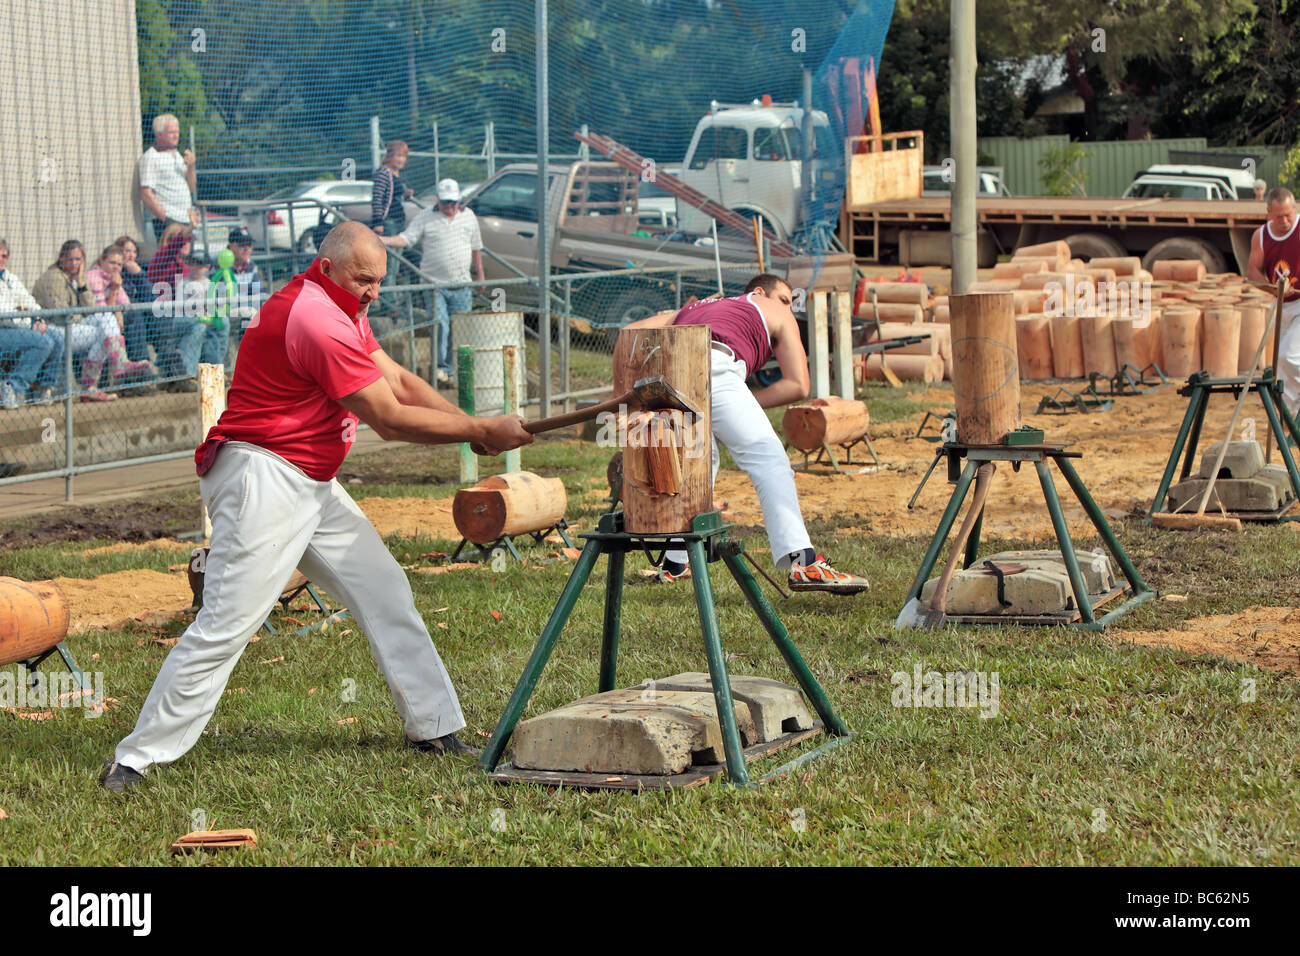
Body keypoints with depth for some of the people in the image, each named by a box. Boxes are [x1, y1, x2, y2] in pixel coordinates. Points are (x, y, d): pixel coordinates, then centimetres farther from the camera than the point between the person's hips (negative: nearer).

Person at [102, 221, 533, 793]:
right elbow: (389, 420, -19)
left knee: (384, 591, 10)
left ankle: (433, 728, 17)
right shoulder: (317, 321, -20)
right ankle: (137, 759, -10)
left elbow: (398, 381, 11)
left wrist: (473, 426, -2)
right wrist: (482, 433, -12)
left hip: (314, 486, 11)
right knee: (227, 623, -13)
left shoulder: (339, 310, 13)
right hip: (262, 482, -11)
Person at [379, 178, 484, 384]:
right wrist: (381, 240, -25)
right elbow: (405, 239, -8)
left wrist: (480, 274, 25)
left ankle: (454, 369, 11)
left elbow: (476, 247, 22)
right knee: (440, 324, -16)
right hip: (435, 283, -3)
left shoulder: (468, 217, 12)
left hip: (462, 286, 3)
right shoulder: (425, 220, 1)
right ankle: (441, 366, -9)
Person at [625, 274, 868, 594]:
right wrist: (744, 405, 22)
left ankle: (675, 564, 29)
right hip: (711, 366, -6)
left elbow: (631, 332, 32)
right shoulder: (776, 315, 31)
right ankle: (803, 562, -25)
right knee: (768, 459, -9)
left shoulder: (695, 307, 43)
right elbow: (798, 385, 21)